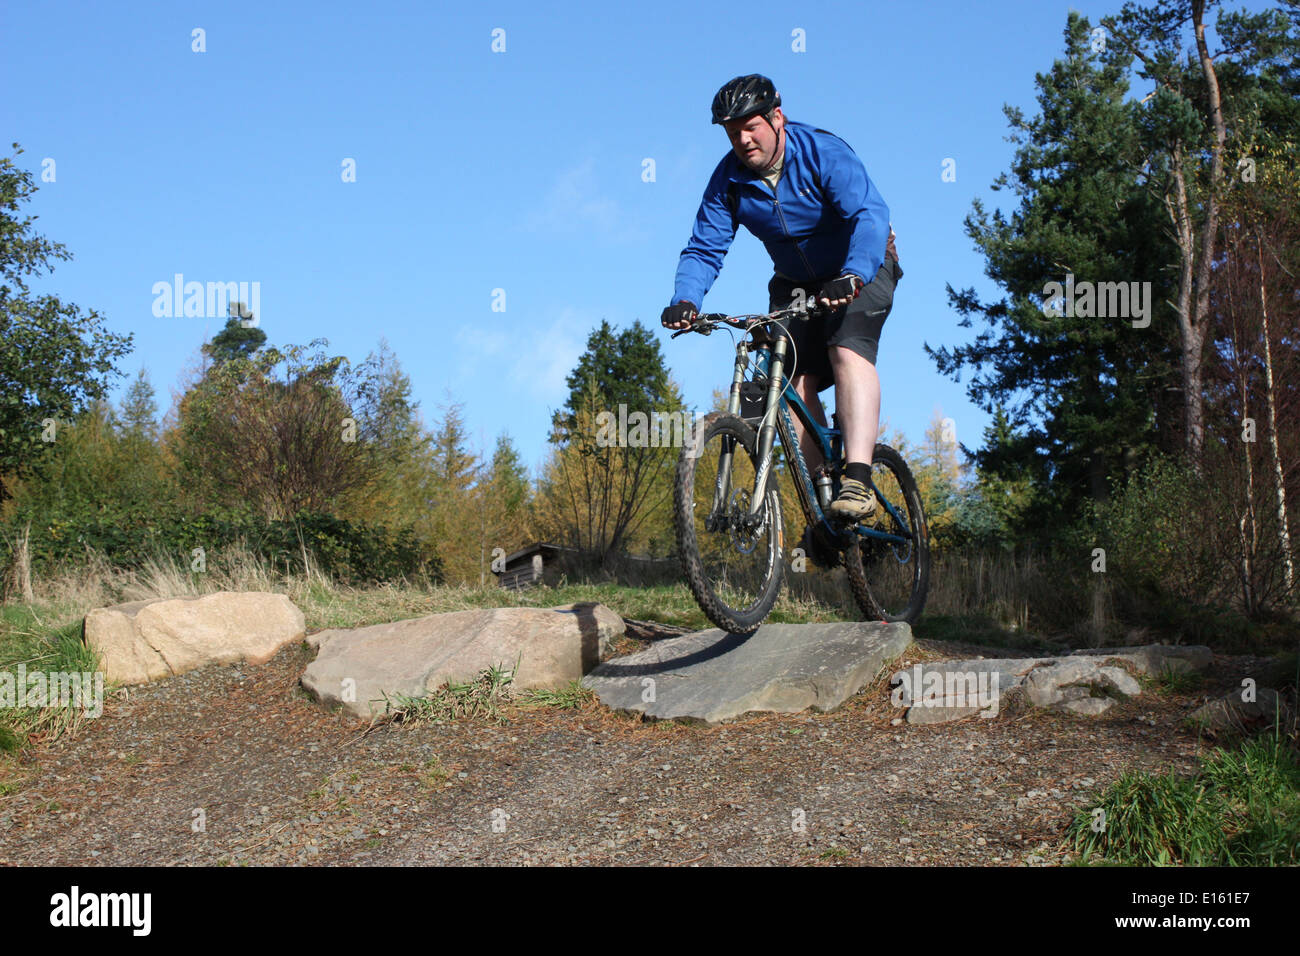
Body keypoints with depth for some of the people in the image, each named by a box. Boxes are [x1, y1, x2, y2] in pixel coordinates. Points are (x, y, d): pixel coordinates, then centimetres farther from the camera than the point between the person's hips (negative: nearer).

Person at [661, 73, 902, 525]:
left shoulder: (823, 152, -25)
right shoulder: (728, 179, -11)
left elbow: (870, 215, -38)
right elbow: (704, 249, -13)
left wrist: (852, 277, -57)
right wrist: (685, 301, -34)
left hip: (861, 267, -5)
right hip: (796, 283, 5)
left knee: (848, 351, -28)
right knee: (794, 378, -11)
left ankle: (857, 481, -37)